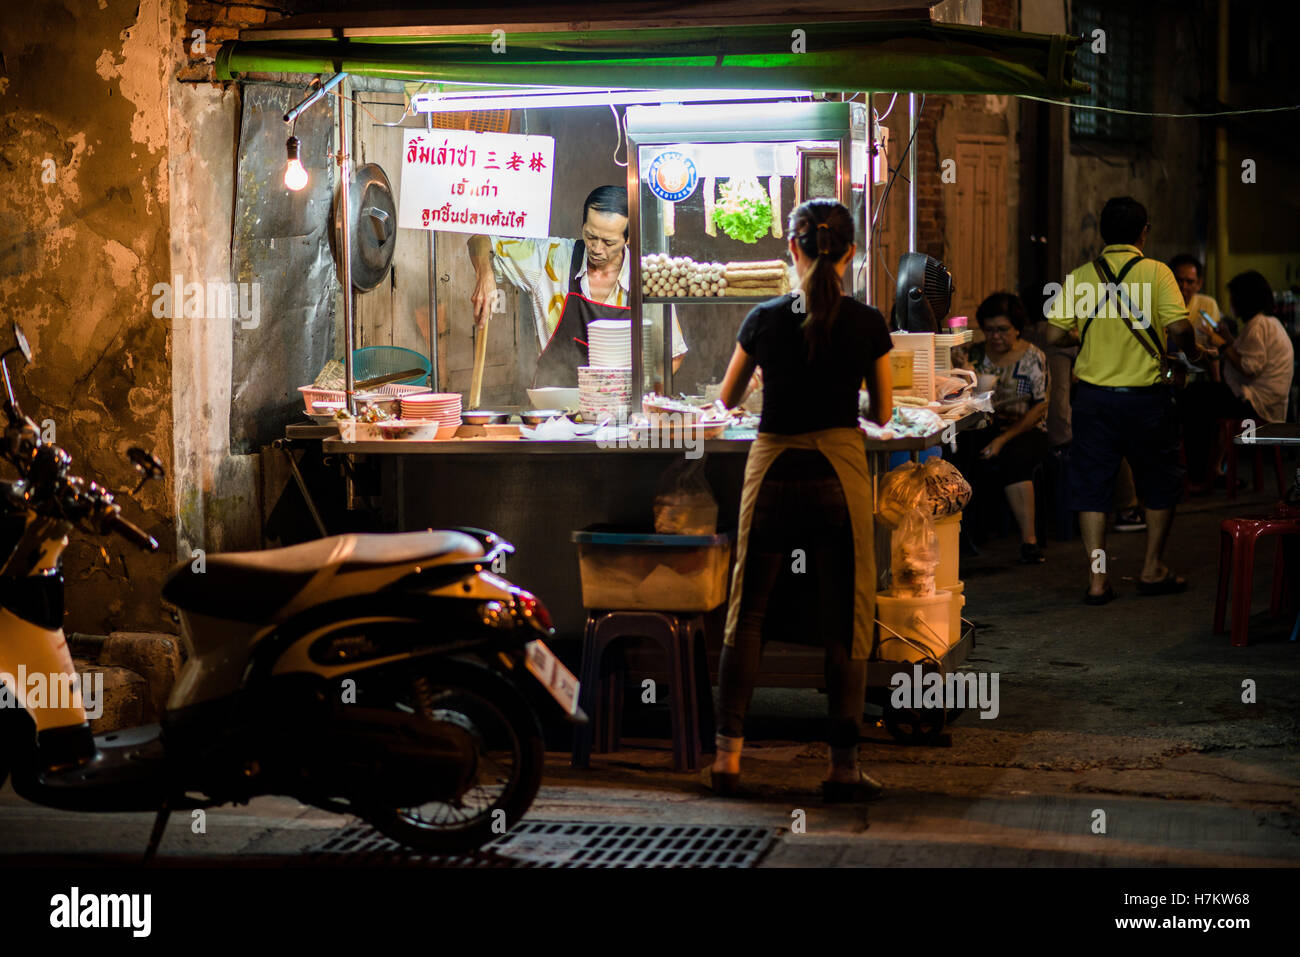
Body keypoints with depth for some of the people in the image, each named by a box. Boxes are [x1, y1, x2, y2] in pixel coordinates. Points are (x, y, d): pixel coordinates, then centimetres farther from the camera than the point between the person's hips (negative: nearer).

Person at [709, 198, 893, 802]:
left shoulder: (764, 319, -2)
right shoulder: (867, 324, -4)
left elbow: (728, 398, 12)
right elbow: (882, 413, 7)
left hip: (772, 469, 1)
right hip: (839, 472, -1)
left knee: (749, 612, 10)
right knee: (845, 619, 5)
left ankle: (728, 753, 7)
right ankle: (843, 764, 4)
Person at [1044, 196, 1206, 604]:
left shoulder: (1081, 276, 0)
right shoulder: (1156, 272, -7)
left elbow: (1055, 333, -3)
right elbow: (1179, 327, -18)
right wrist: (1191, 351, 3)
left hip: (1094, 396, 2)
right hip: (1145, 397, -2)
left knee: (1092, 484, 7)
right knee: (1160, 482, 16)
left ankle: (1097, 578, 2)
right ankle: (1153, 569, 21)